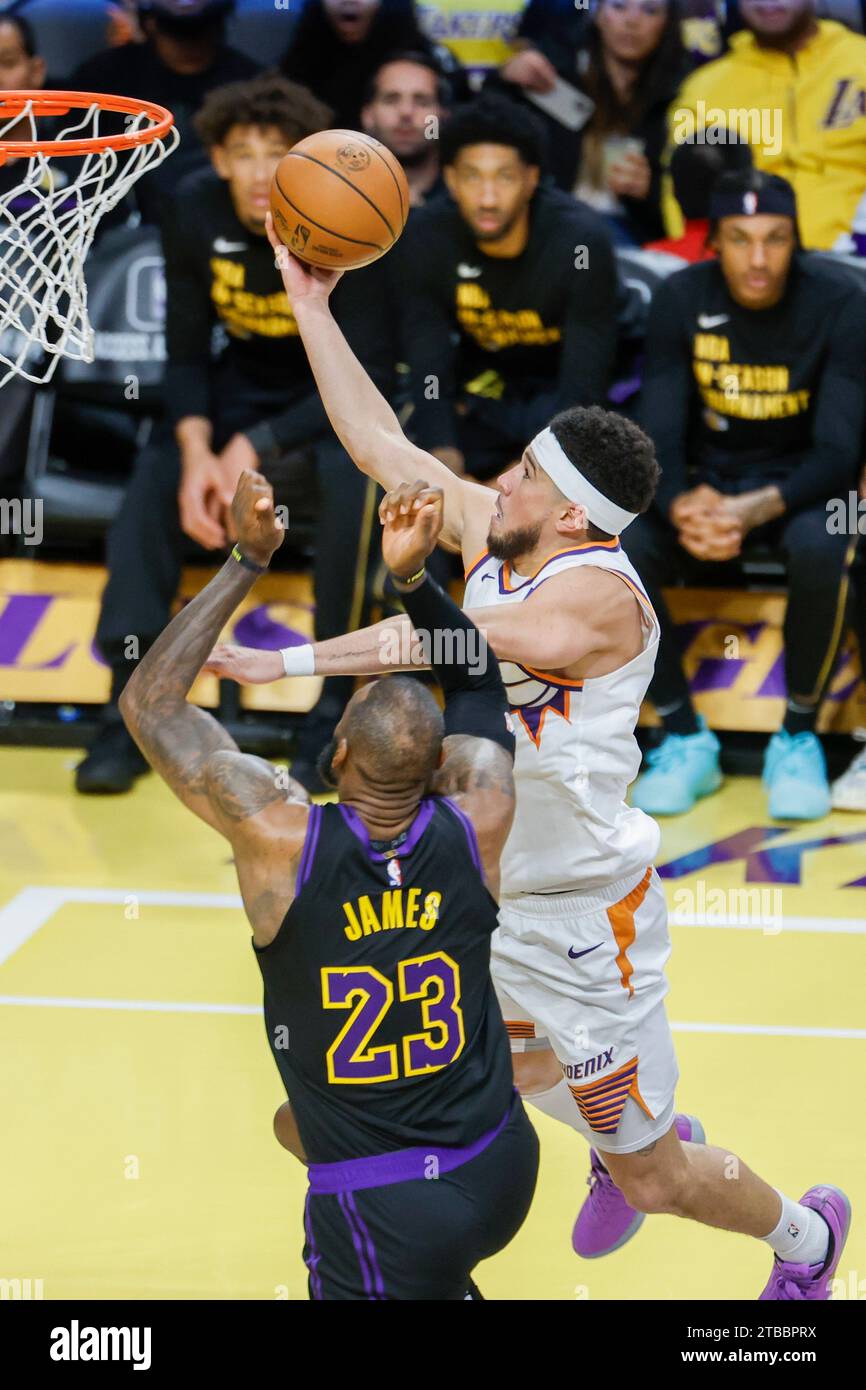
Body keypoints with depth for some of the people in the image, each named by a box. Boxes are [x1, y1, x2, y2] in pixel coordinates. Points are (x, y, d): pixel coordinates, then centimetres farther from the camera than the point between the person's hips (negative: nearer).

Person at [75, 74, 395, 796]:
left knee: (350, 472, -36)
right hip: (245, 382, 4)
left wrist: (254, 448, -29)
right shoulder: (196, 213, -11)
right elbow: (186, 352, -4)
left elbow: (369, 372, -23)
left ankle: (335, 709, -24)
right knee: (156, 479, -22)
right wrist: (197, 448, -24)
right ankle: (132, 712, -16)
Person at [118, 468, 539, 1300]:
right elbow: (476, 677, 12)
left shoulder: (284, 841, -18)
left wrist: (247, 561, -6)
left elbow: (149, 703, -6)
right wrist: (412, 578, -2)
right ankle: (444, 1283, 46)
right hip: (502, 1171, 6)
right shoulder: (478, 826, -9)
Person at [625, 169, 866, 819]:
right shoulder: (681, 300, -9)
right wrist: (680, 505, -34)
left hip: (800, 483, -2)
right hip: (707, 481, 2)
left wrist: (755, 509, -39)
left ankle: (799, 737, -15)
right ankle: (686, 740, -9)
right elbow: (659, 434, -10)